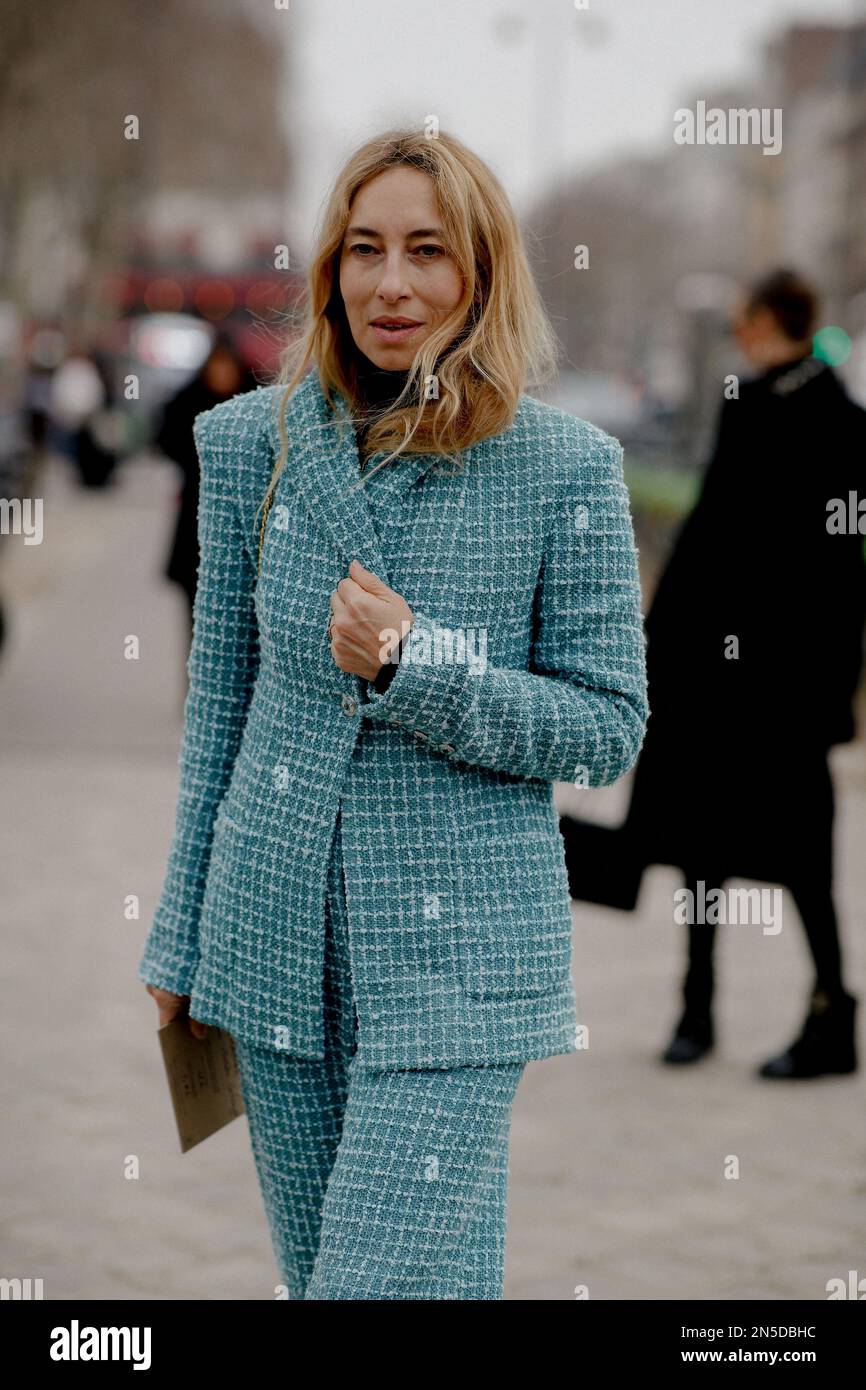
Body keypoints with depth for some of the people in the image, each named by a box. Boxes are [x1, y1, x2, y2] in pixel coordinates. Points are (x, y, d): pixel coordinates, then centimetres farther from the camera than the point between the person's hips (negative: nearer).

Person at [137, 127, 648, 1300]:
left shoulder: (566, 467, -6)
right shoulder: (253, 442, 3)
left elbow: (610, 727, -3)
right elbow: (220, 701, 10)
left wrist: (417, 665, -17)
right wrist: (181, 941, 12)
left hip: (456, 951, -4)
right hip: (278, 938, 4)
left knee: (393, 1275, -10)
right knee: (318, 1271, 14)